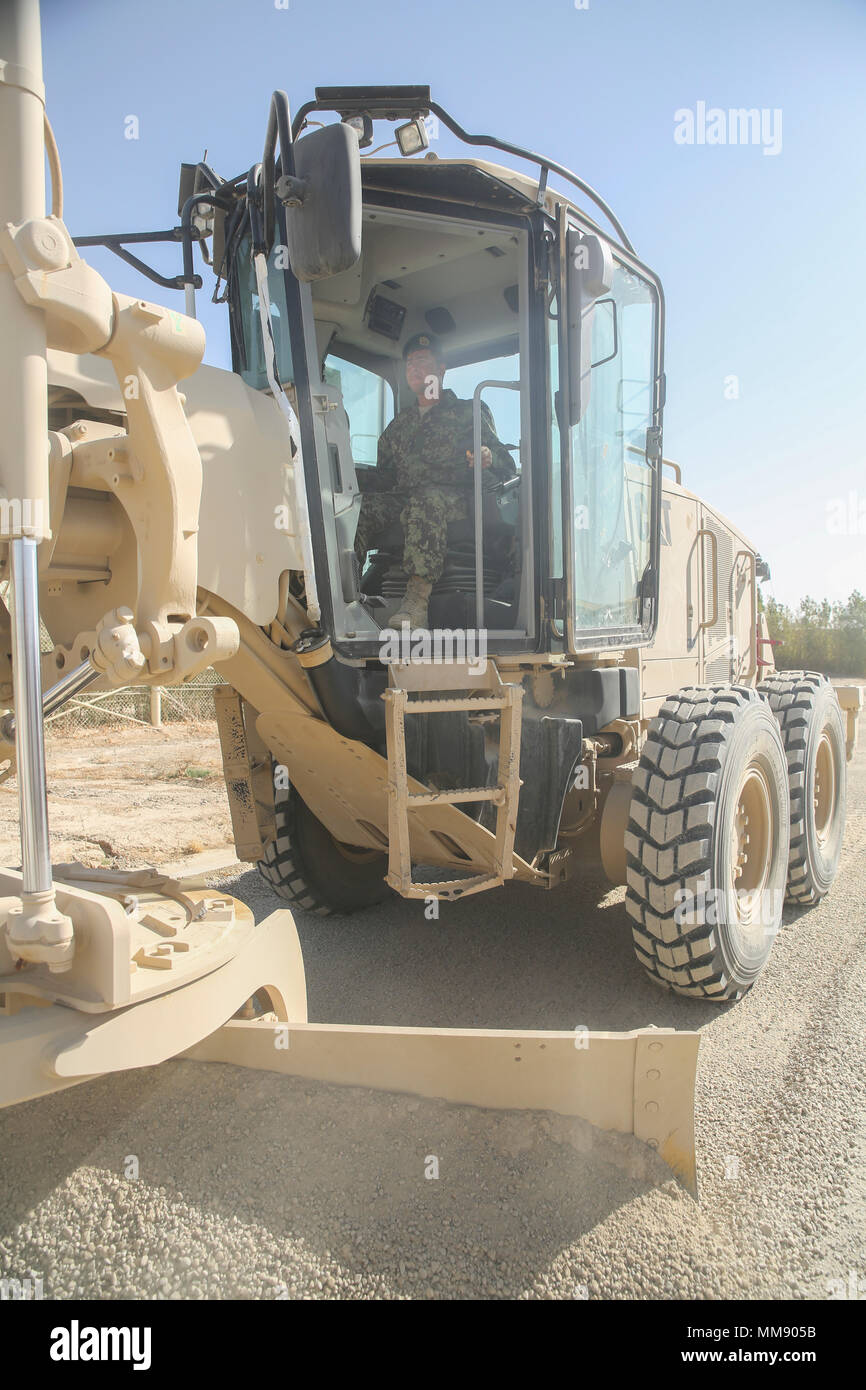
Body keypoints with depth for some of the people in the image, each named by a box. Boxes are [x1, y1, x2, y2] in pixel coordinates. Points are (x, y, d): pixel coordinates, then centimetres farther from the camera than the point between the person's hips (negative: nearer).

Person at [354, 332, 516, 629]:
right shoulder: (400, 423, 31)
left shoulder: (467, 412, 18)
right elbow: (383, 476, 27)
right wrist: (360, 487, 5)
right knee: (361, 505, -28)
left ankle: (417, 597, -54)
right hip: (403, 498, 4)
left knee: (425, 501, -41)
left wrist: (489, 457, -16)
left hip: (455, 497, -4)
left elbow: (507, 467, 9)